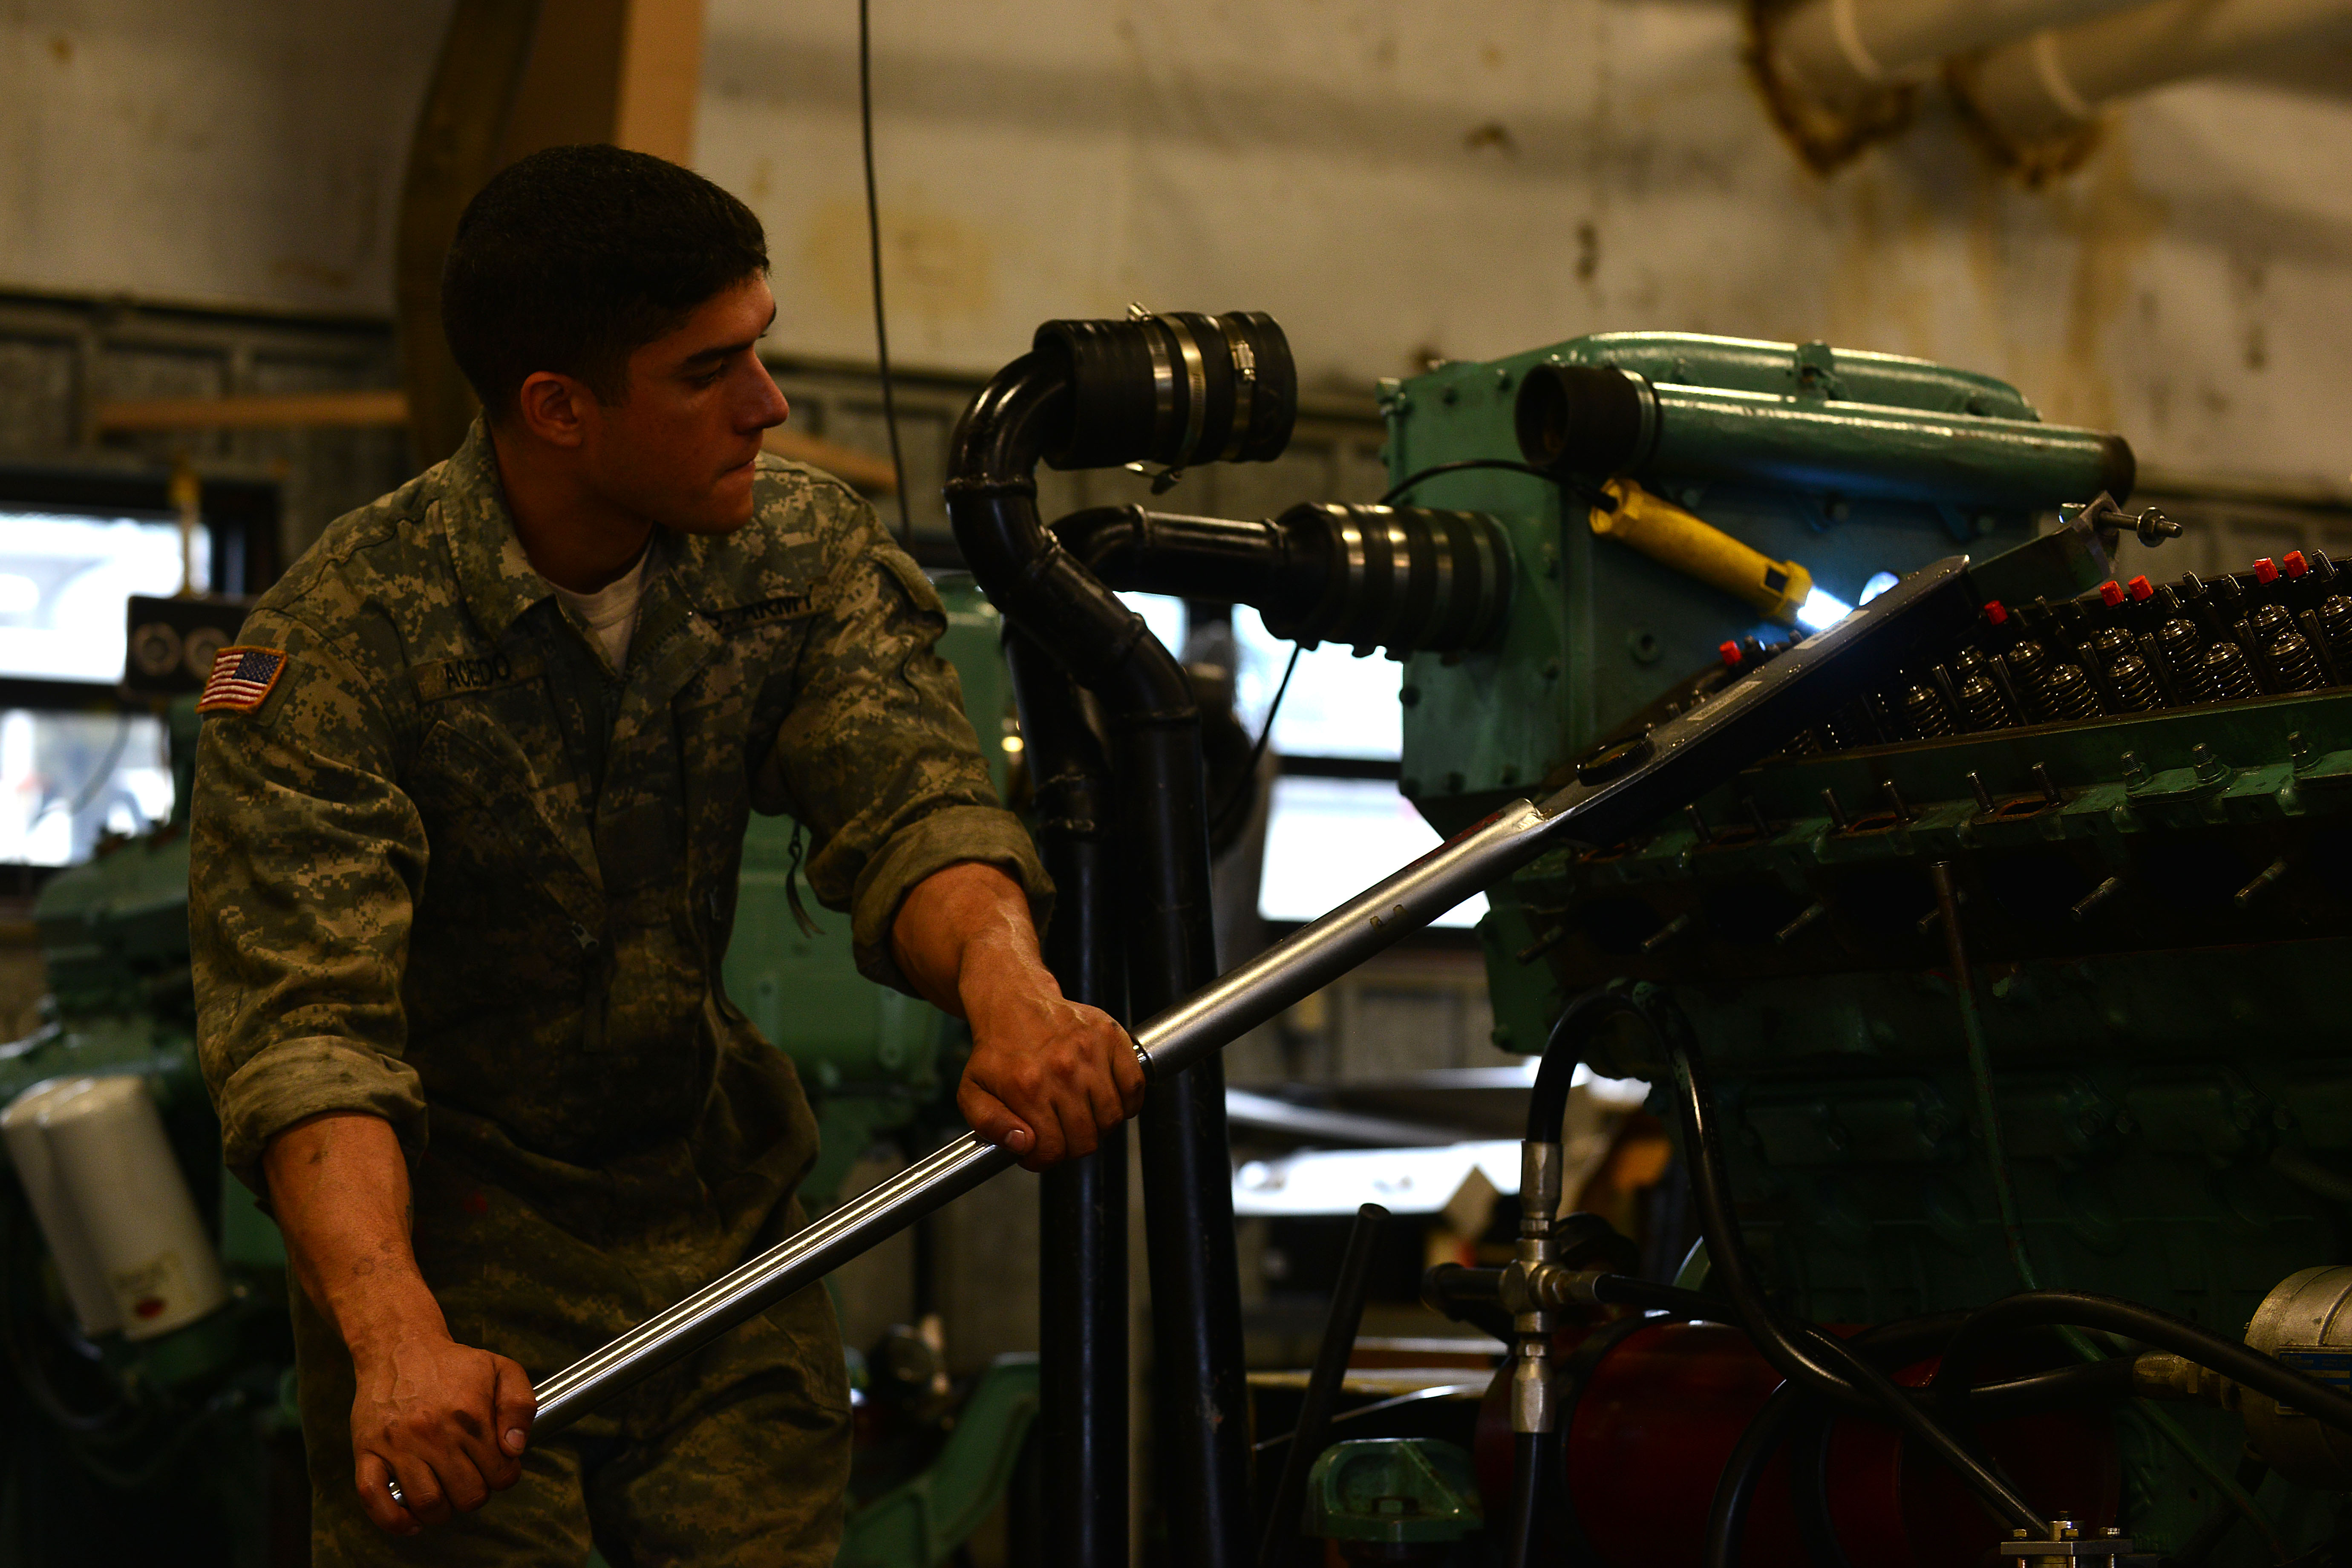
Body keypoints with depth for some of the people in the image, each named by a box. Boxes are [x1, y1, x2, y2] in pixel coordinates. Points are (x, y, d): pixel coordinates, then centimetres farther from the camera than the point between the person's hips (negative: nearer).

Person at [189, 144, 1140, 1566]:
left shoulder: (806, 554, -5)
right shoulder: (336, 644, -19)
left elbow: (910, 801, -18)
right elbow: (304, 1019, -29)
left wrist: (1006, 987, -42)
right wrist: (397, 1335, -46)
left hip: (723, 1231, 4)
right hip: (449, 1253, -3)